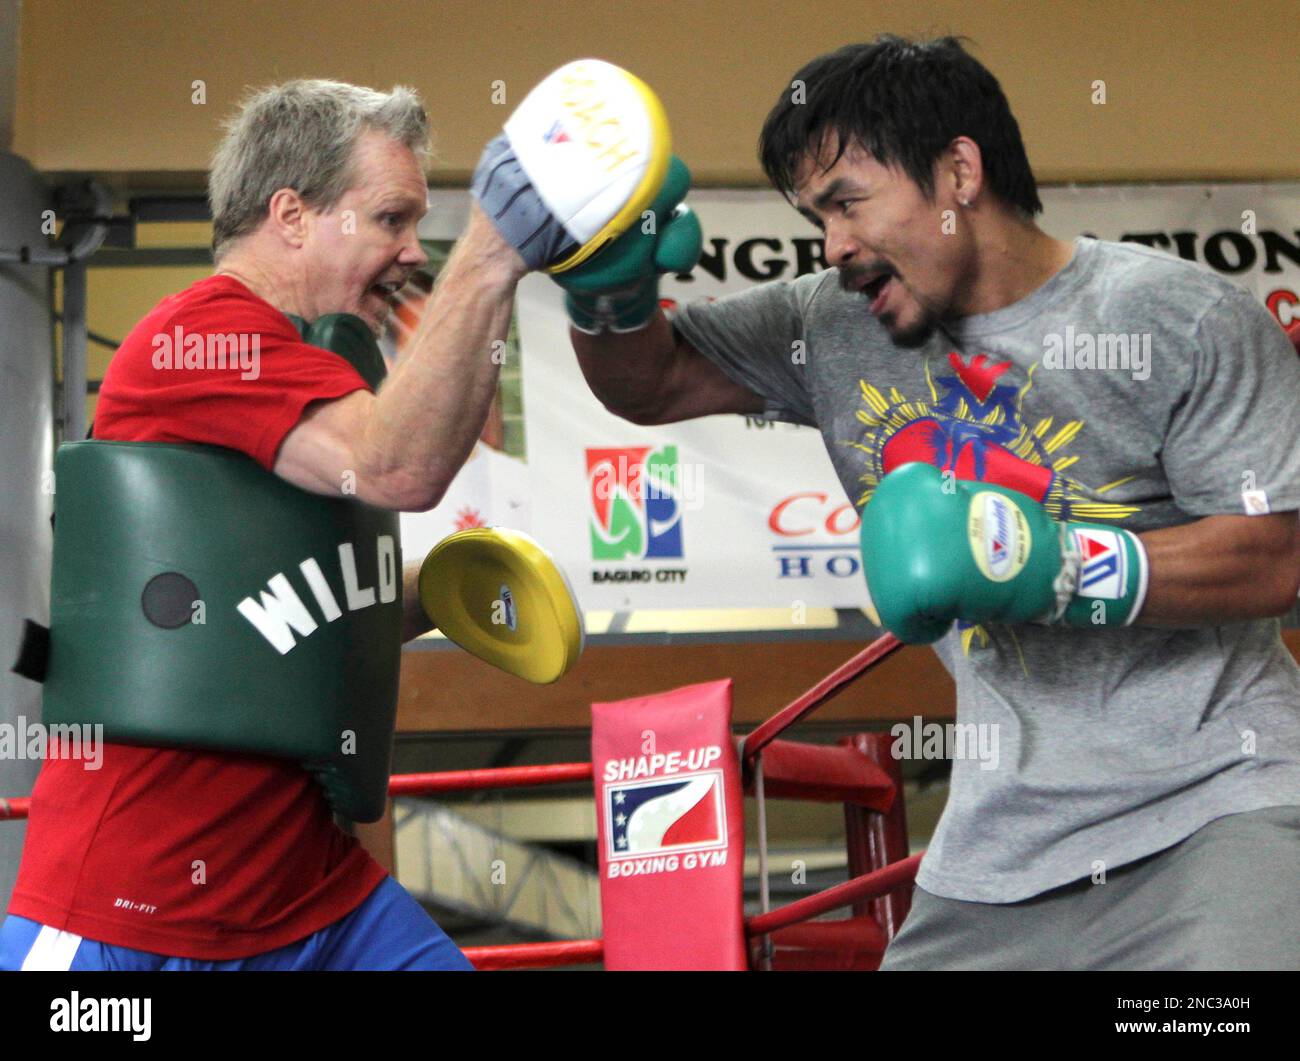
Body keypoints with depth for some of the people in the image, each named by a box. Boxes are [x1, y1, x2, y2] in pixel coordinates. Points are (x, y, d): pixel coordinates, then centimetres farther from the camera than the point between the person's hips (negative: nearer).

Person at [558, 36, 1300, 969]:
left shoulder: (1180, 319, -7)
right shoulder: (833, 325, 9)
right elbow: (650, 384, 17)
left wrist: (1053, 566, -22)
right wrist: (610, 288, -6)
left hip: (1213, 810, -5)